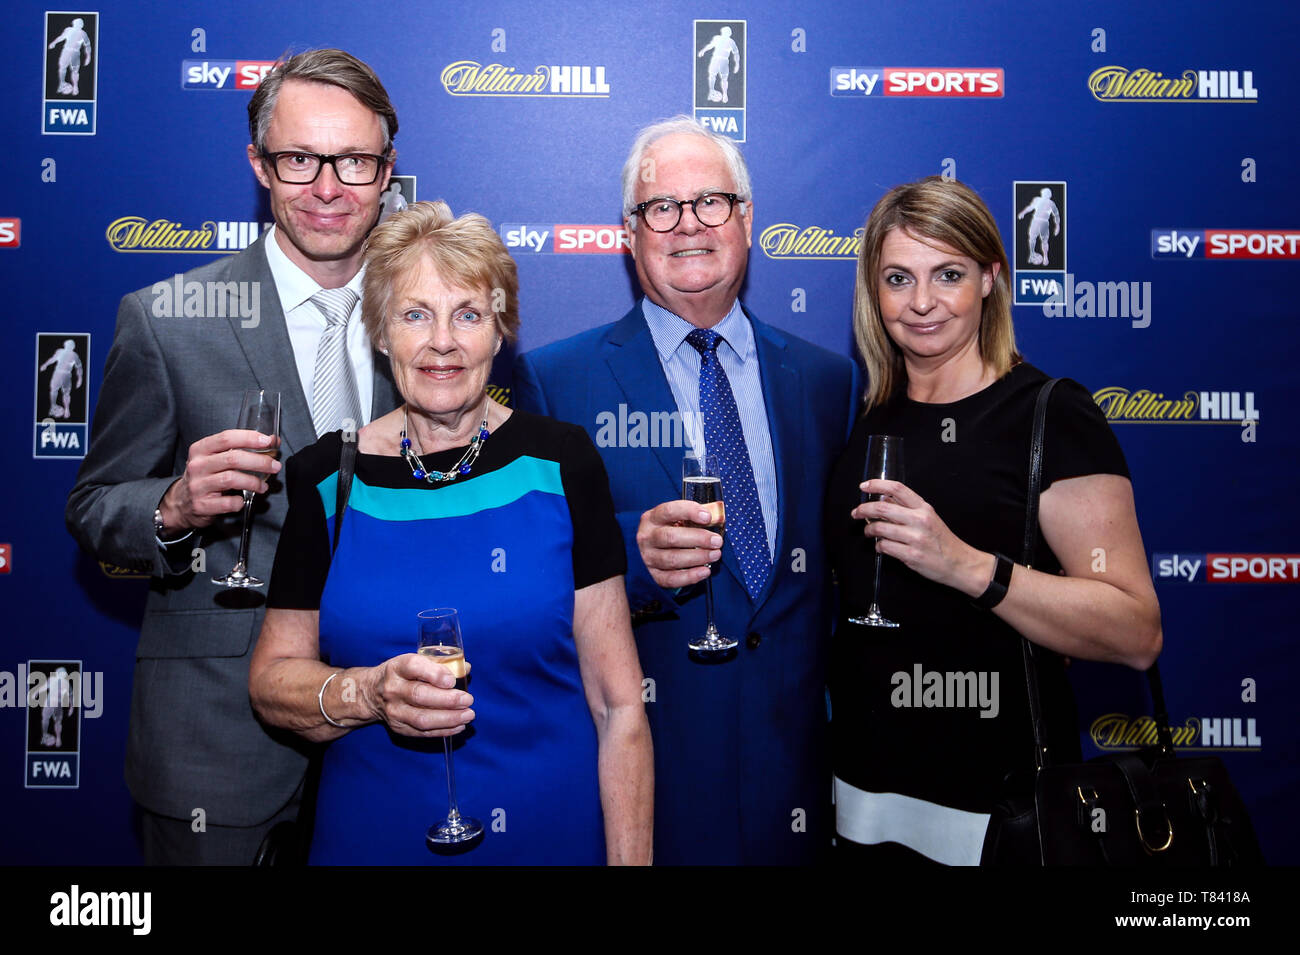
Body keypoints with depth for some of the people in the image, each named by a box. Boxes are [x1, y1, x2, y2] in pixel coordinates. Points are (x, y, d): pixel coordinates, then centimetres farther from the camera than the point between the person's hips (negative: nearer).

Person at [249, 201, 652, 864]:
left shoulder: (559, 464, -8)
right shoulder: (325, 478, -4)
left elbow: (619, 705, -8)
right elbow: (271, 679, 0)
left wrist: (629, 858, -12)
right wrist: (367, 694, -19)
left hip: (552, 833, -1)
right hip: (371, 837, 2)